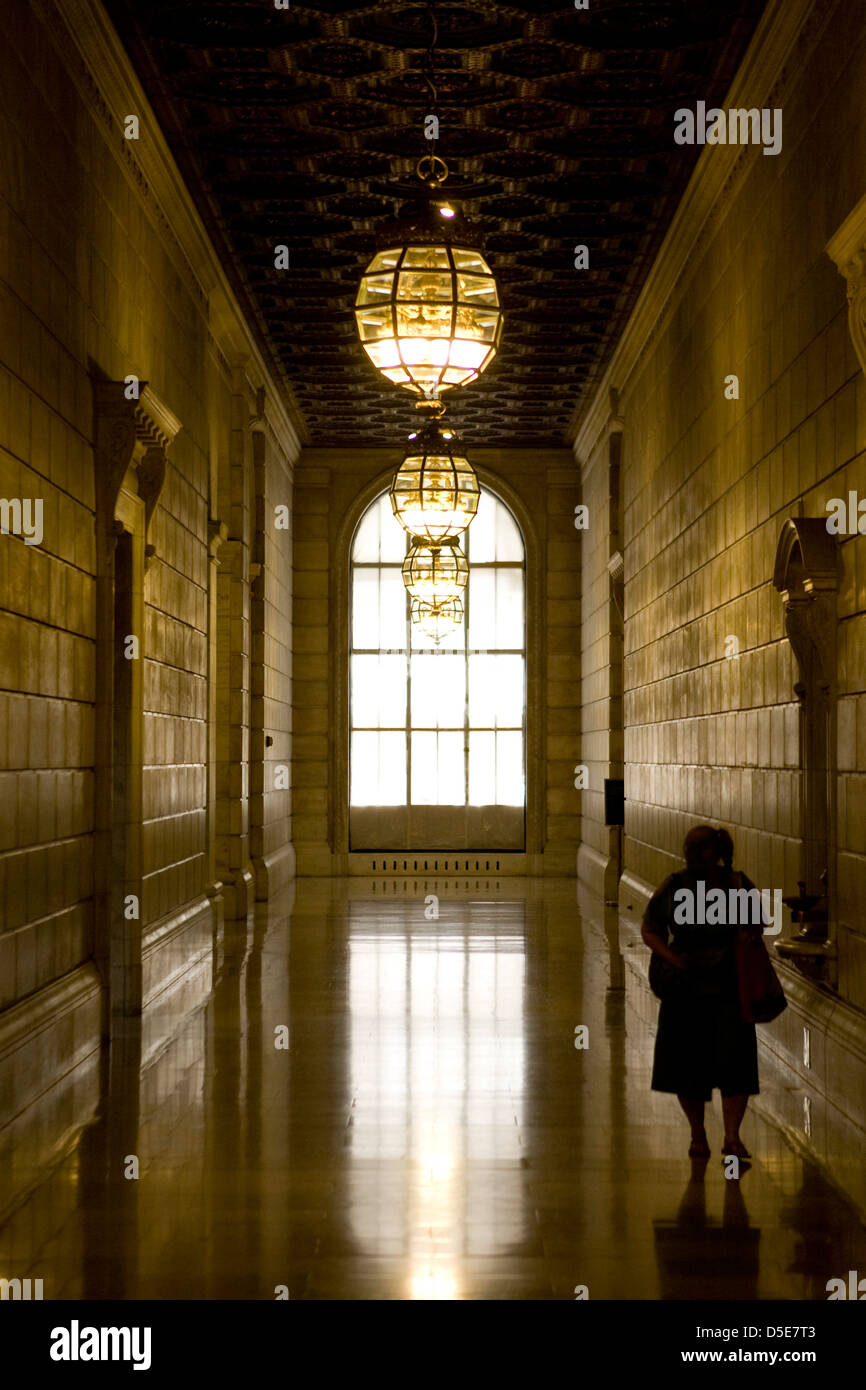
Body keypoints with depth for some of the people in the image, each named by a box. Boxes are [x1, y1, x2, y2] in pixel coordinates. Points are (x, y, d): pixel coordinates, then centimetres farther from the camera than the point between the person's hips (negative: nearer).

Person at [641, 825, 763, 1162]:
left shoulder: (738, 884, -1)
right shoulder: (673, 887, -2)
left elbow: (758, 926, 11)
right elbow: (649, 930, 2)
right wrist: (673, 958, -13)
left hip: (730, 987, -1)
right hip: (686, 988, 1)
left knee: (735, 1057, -8)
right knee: (687, 1062, 4)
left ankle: (732, 1137, -2)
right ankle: (698, 1134, 20)